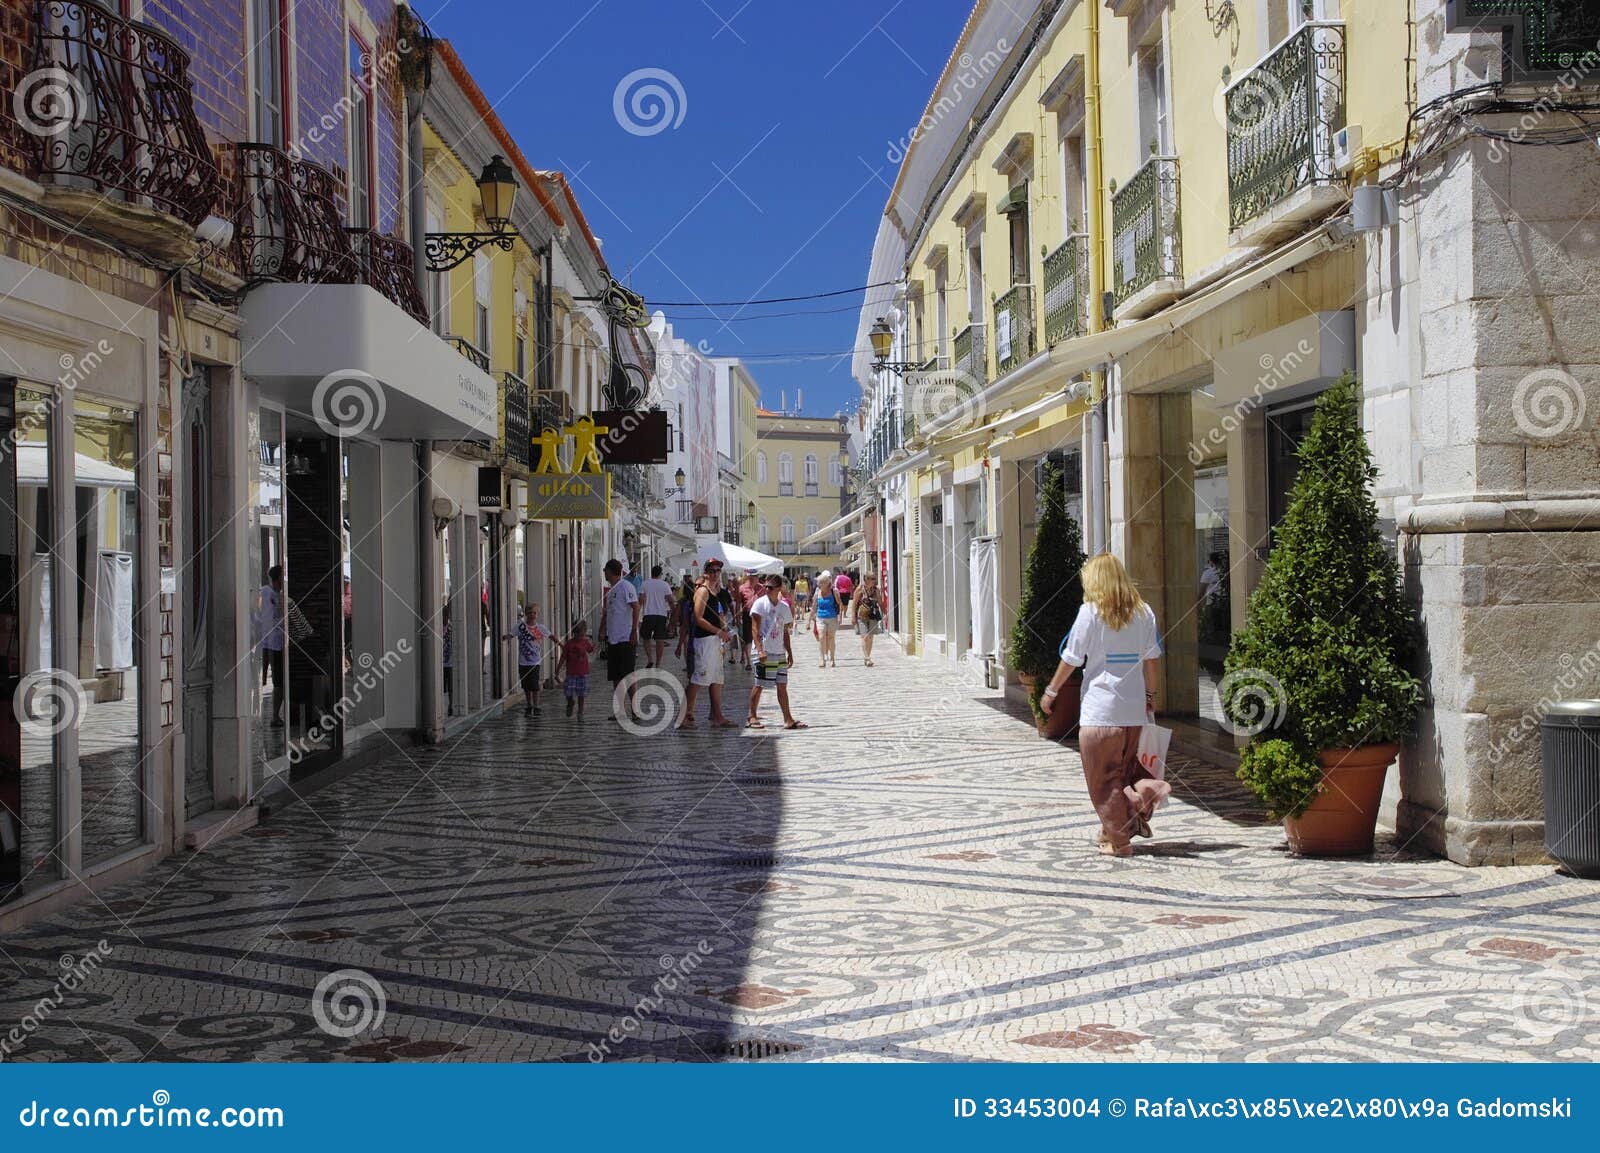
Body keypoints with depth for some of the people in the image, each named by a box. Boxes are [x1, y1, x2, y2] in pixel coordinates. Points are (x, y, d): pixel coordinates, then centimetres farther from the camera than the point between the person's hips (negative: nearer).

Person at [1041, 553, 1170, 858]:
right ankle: (1143, 789, -11)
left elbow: (1071, 659, -3)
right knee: (1127, 766, 19)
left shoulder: (1091, 611, -7)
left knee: (1103, 778, 4)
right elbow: (1152, 658, 8)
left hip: (1100, 711, -5)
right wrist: (1150, 695, 19)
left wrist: (1051, 692, 7)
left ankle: (1117, 841, 6)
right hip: (1135, 709, 5)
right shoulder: (1143, 611, 5)